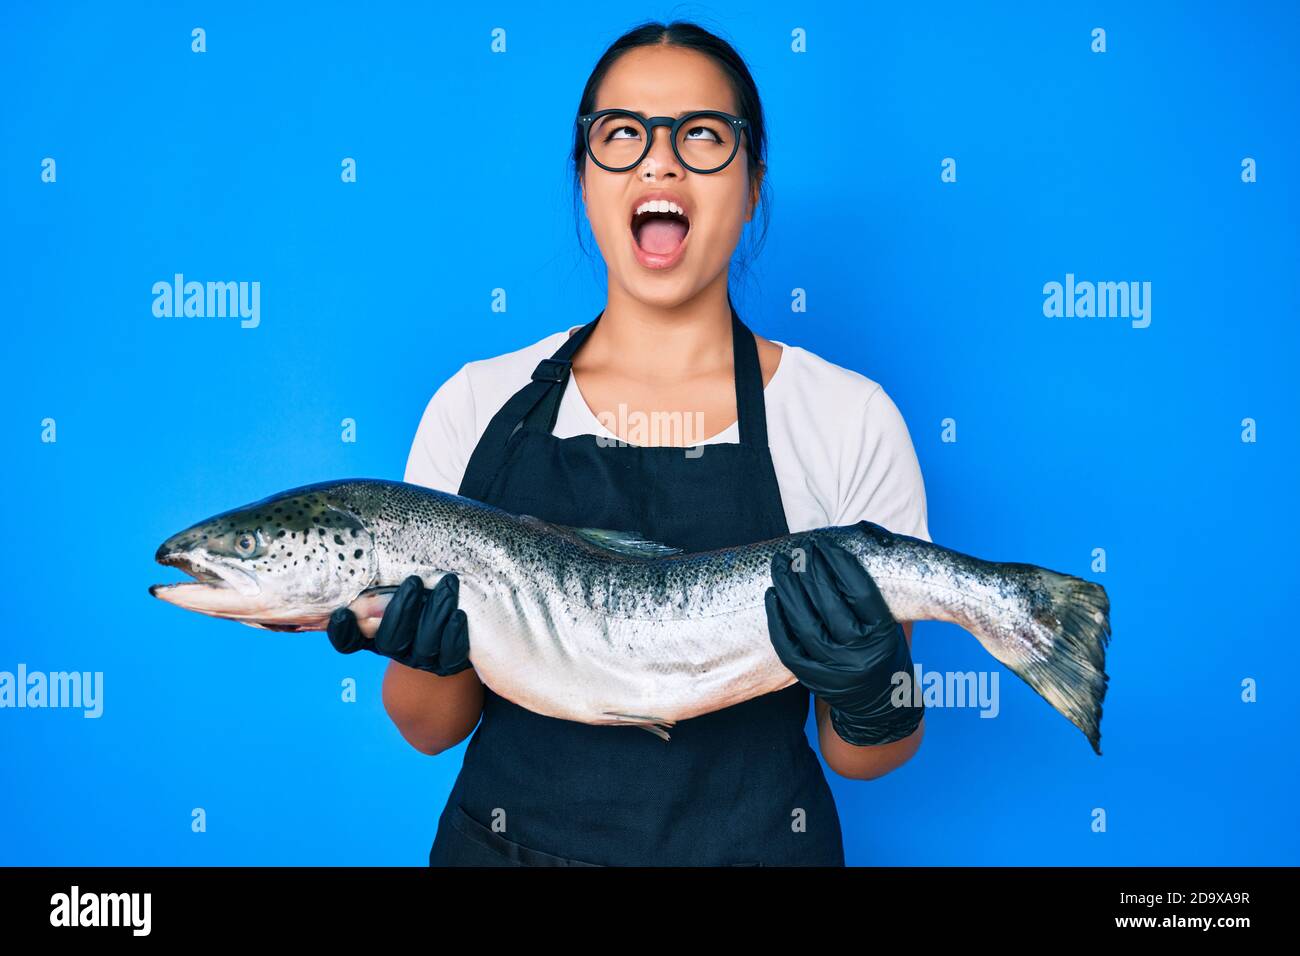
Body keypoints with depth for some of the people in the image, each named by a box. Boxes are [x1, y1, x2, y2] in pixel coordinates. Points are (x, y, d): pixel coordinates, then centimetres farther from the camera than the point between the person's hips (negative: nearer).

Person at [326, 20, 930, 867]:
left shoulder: (850, 417, -9)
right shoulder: (477, 406, -6)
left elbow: (862, 759, -4)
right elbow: (431, 731, 0)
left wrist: (870, 694, -23)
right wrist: (434, 649, -19)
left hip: (758, 843, -1)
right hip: (509, 838, 2)